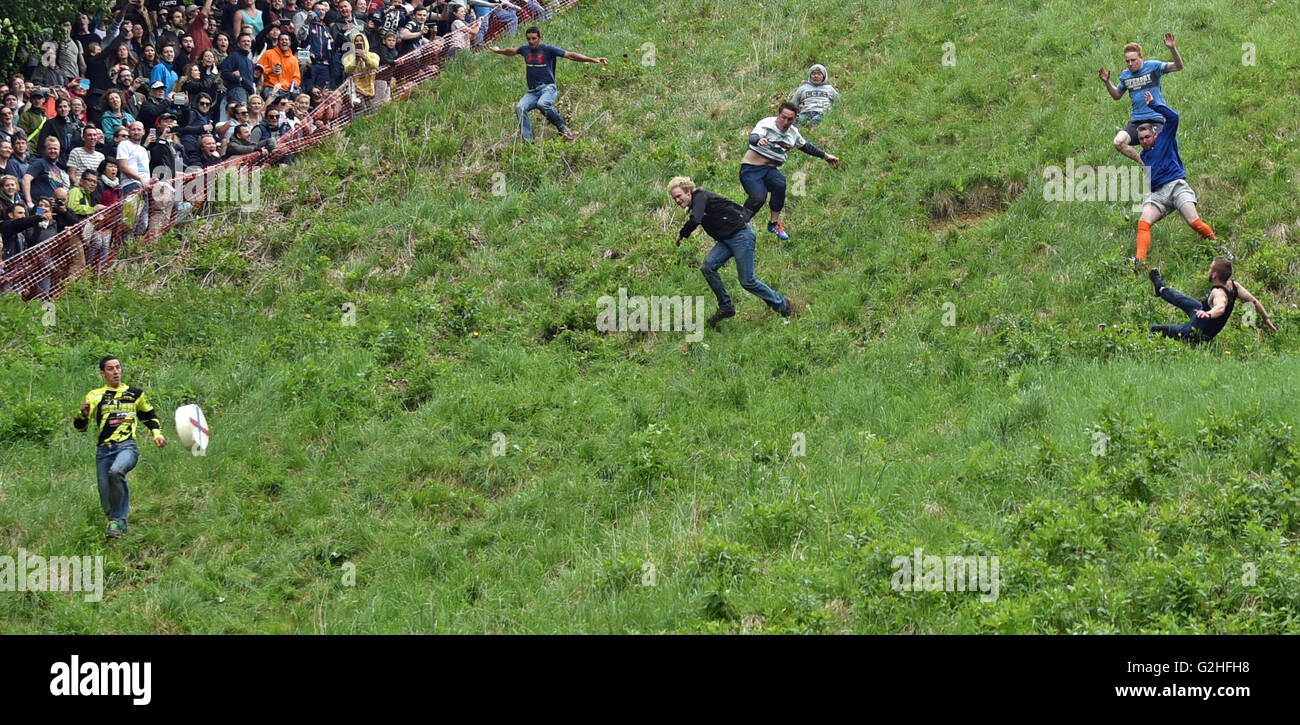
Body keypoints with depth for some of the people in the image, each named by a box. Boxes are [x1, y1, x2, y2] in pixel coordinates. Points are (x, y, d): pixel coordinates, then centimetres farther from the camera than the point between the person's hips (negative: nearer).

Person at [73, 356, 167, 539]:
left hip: (127, 446, -2)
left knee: (116, 471, -35)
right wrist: (83, 413, -16)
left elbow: (149, 415, 33)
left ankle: (118, 521, -24)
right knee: (107, 502, -5)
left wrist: (157, 434, 16)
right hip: (104, 450, 2)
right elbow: (80, 426, 6)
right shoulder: (95, 396, 13)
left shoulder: (134, 394, 17)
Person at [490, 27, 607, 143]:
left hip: (548, 88, -5)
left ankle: (563, 128, -17)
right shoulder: (525, 49, 14)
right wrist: (499, 51, 57)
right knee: (520, 107, -24)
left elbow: (570, 55, -7)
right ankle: (527, 140, -27)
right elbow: (512, 51, 37)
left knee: (542, 104, -37)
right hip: (532, 92, 5)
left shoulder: (548, 49, -1)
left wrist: (593, 60, -15)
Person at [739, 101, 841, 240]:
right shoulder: (766, 125, -11)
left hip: (770, 170, 5)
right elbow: (753, 137, -30)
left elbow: (806, 146, 29)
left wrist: (825, 156, 34)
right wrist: (758, 140, -55)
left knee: (780, 183, -31)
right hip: (752, 168, -5)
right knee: (758, 197, -30)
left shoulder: (793, 132, 10)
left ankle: (774, 223, -15)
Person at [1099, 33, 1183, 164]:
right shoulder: (1125, 75, 12)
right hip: (1136, 121, 4)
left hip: (1155, 119, -4)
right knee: (1119, 142, -18)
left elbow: (1178, 67, -11)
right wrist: (1107, 82, 10)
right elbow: (1117, 95, 27)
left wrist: (1173, 49, -26)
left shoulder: (1153, 66, -3)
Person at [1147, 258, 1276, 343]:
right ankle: (1160, 289, 57)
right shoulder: (1233, 286, -14)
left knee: (1163, 329, 9)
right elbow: (1254, 301, -7)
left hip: (1195, 333, -9)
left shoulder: (1219, 293, -39)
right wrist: (1266, 319, 4)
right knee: (1181, 300, 30)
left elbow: (1221, 308, -61)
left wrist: (1208, 314, -81)